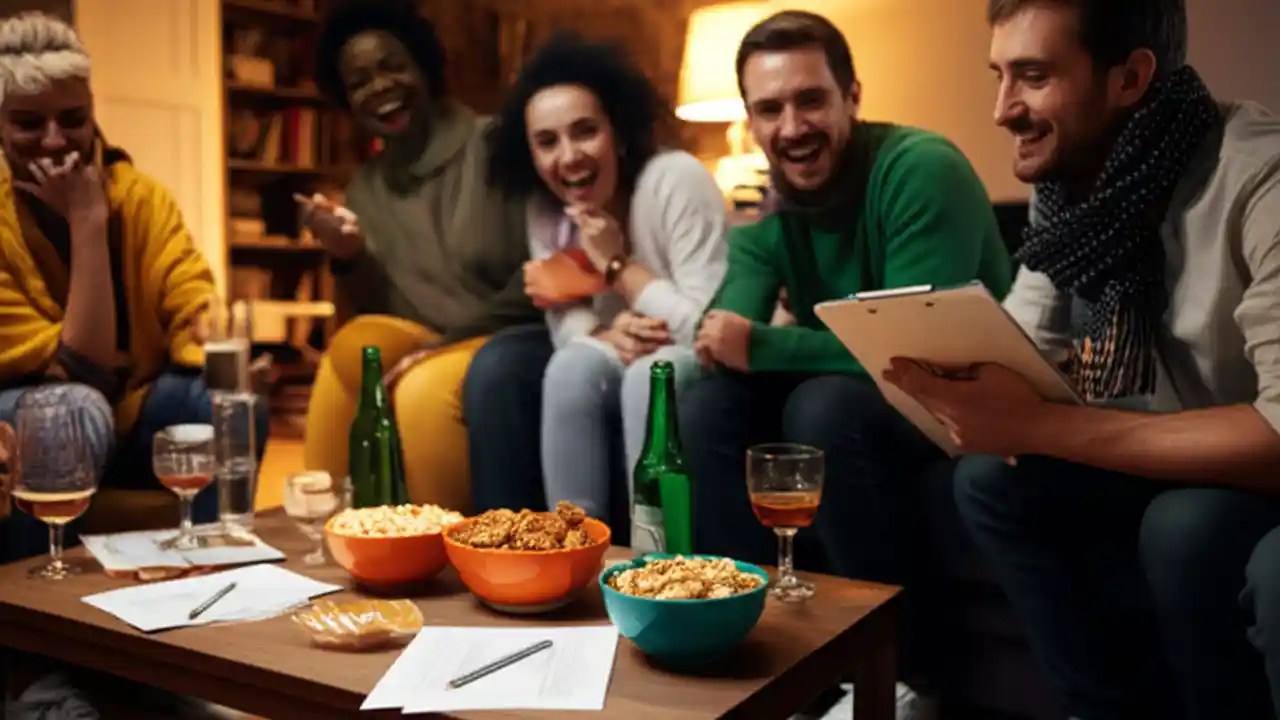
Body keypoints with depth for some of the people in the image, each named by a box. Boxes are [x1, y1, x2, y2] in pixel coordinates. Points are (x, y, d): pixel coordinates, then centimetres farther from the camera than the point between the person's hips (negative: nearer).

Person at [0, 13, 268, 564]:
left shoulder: (140, 195, -7)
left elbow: (195, 313, -15)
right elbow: (83, 372, -25)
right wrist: (87, 220, -28)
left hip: (128, 419, 3)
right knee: (77, 409, -35)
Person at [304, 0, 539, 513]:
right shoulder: (365, 188, 10)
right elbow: (375, 309, 10)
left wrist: (447, 343, -17)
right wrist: (347, 259, -10)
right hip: (428, 346, 5)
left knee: (426, 388, -32)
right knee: (353, 346, -24)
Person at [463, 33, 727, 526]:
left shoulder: (677, 180, -20)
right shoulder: (544, 207, -2)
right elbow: (566, 326, -5)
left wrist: (617, 265, -18)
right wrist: (610, 336, -26)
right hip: (616, 372, 5)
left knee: (651, 374, -34)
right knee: (574, 364, -25)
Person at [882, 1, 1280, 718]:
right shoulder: (1071, 184, -4)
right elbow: (1025, 356, 1)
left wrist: (1042, 426, -36)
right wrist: (953, 382, -22)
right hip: (1164, 473, 7)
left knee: (1187, 523, -32)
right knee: (990, 476, -11)